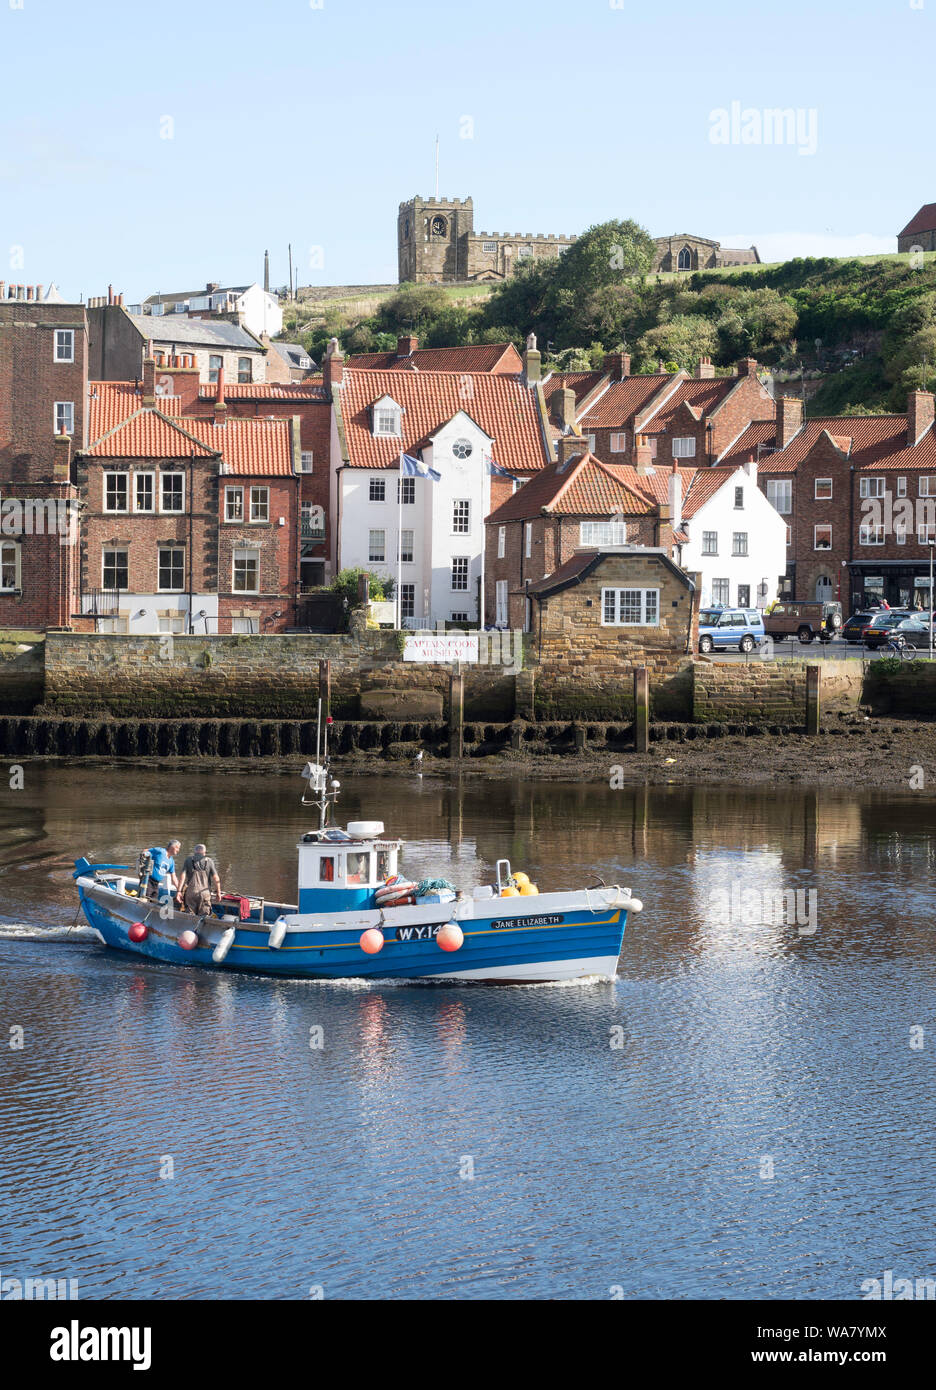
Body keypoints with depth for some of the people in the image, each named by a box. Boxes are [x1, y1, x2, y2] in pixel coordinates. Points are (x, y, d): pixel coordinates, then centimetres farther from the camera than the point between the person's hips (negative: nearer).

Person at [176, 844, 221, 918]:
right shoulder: (209, 861, 7)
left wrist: (179, 891, -4)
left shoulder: (188, 860, 10)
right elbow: (216, 878, 2)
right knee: (203, 917, 2)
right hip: (205, 893, -1)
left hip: (190, 892, 1)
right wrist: (218, 892, 9)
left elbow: (183, 876, 0)